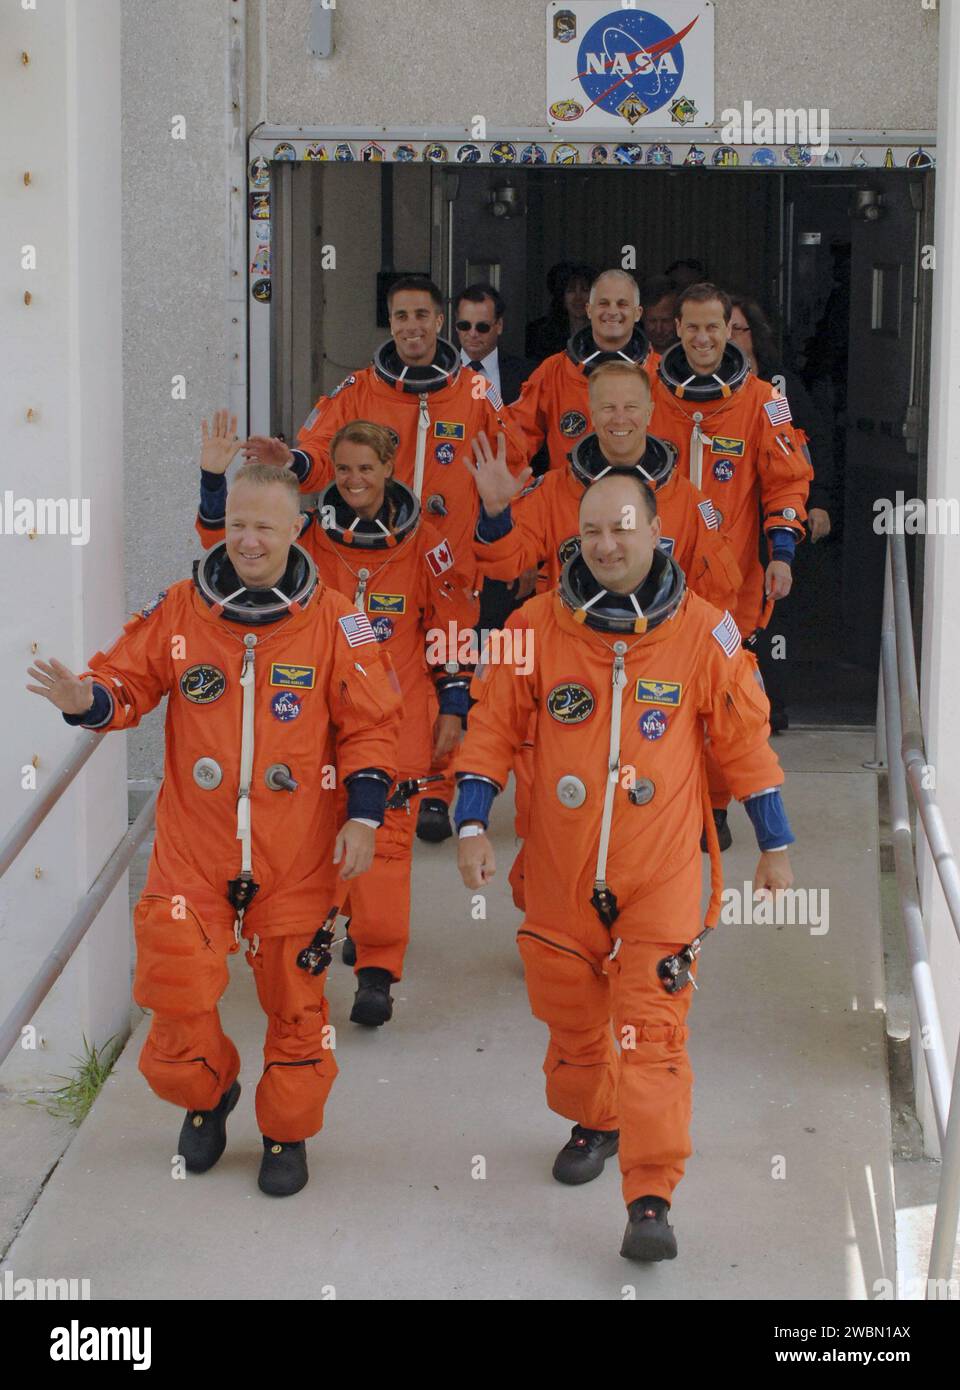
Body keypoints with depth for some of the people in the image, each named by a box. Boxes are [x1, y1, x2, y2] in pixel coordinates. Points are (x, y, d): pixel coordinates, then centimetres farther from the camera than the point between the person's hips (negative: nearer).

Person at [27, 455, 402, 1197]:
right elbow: (128, 681, 5)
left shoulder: (334, 621, -4)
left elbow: (369, 724, 0)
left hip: (299, 855, -1)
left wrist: (363, 816, -7)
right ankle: (206, 1096, 31)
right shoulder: (178, 611, -1)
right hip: (193, 850, 1)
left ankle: (288, 1133, 29)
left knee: (294, 996, 9)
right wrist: (88, 699, -18)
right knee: (177, 989, 0)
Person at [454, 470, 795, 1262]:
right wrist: (472, 824, -4)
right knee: (573, 1017, 18)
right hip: (561, 869, 2)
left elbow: (745, 740, 4)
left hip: (661, 875, -2)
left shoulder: (702, 631, -5)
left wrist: (776, 845, 8)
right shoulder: (539, 625, -3)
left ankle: (651, 1201, -7)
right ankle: (595, 1123, 45)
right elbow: (494, 725, 4)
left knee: (652, 1033, -9)